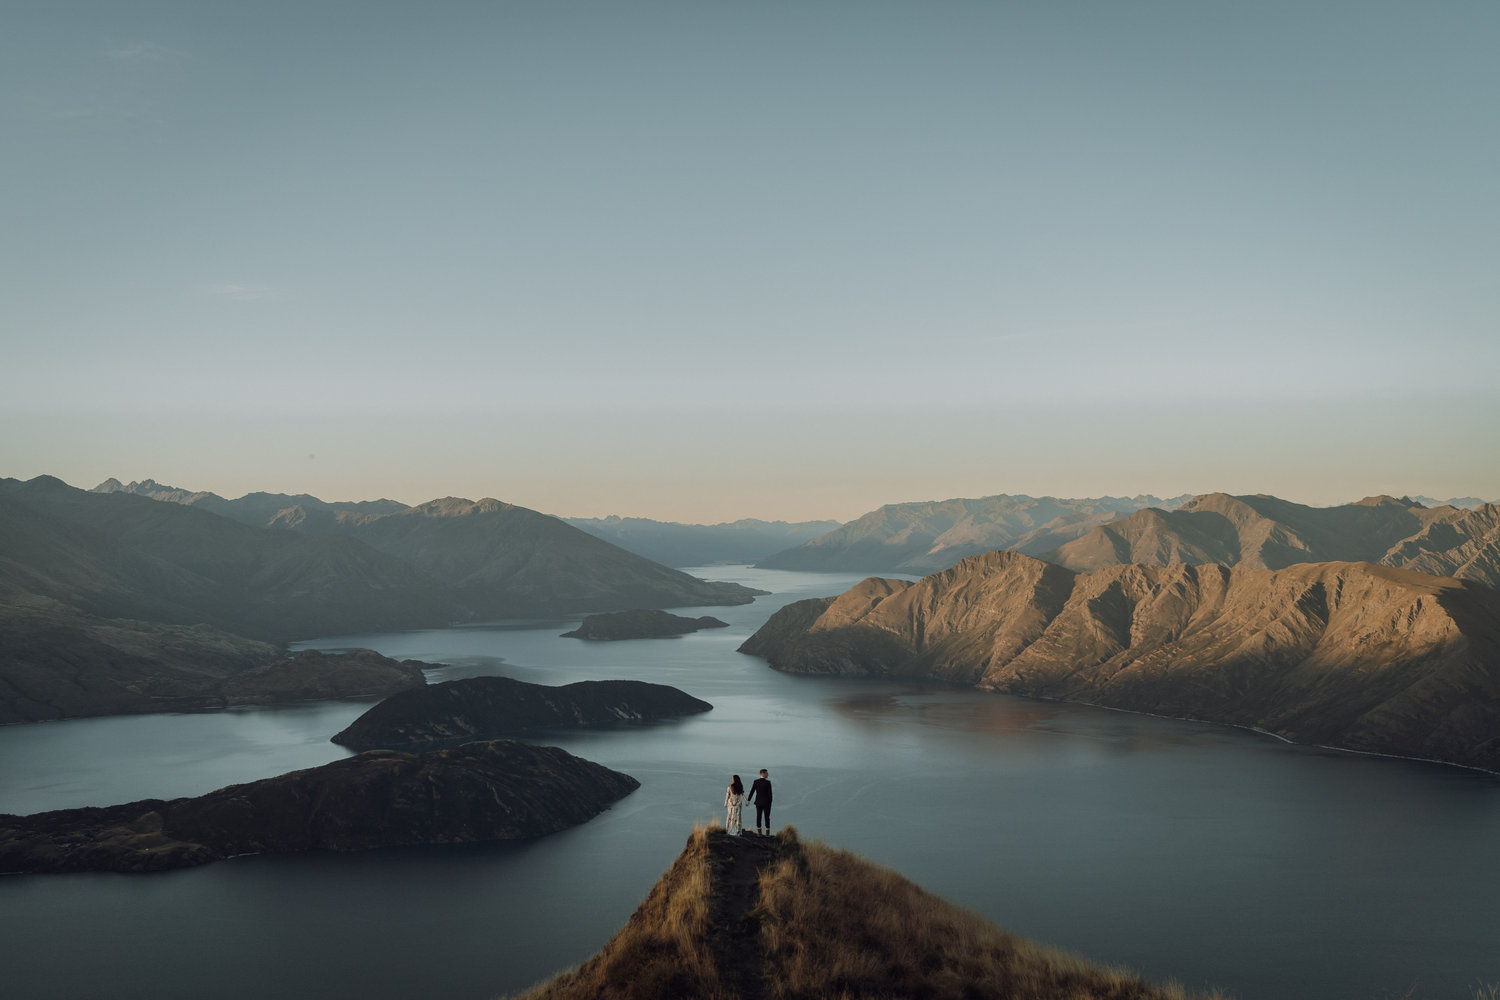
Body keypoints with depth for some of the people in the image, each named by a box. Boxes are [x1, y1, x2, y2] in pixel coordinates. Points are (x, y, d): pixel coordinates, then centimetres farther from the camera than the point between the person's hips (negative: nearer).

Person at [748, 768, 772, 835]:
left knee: (758, 817, 8)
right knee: (767, 817, 3)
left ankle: (759, 832, 9)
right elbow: (770, 793, -13)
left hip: (758, 802, 3)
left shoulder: (755, 781, -2)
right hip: (766, 802, -3)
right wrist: (770, 802, -3)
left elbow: (752, 792, -1)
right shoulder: (768, 782, -13)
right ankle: (767, 832, 3)